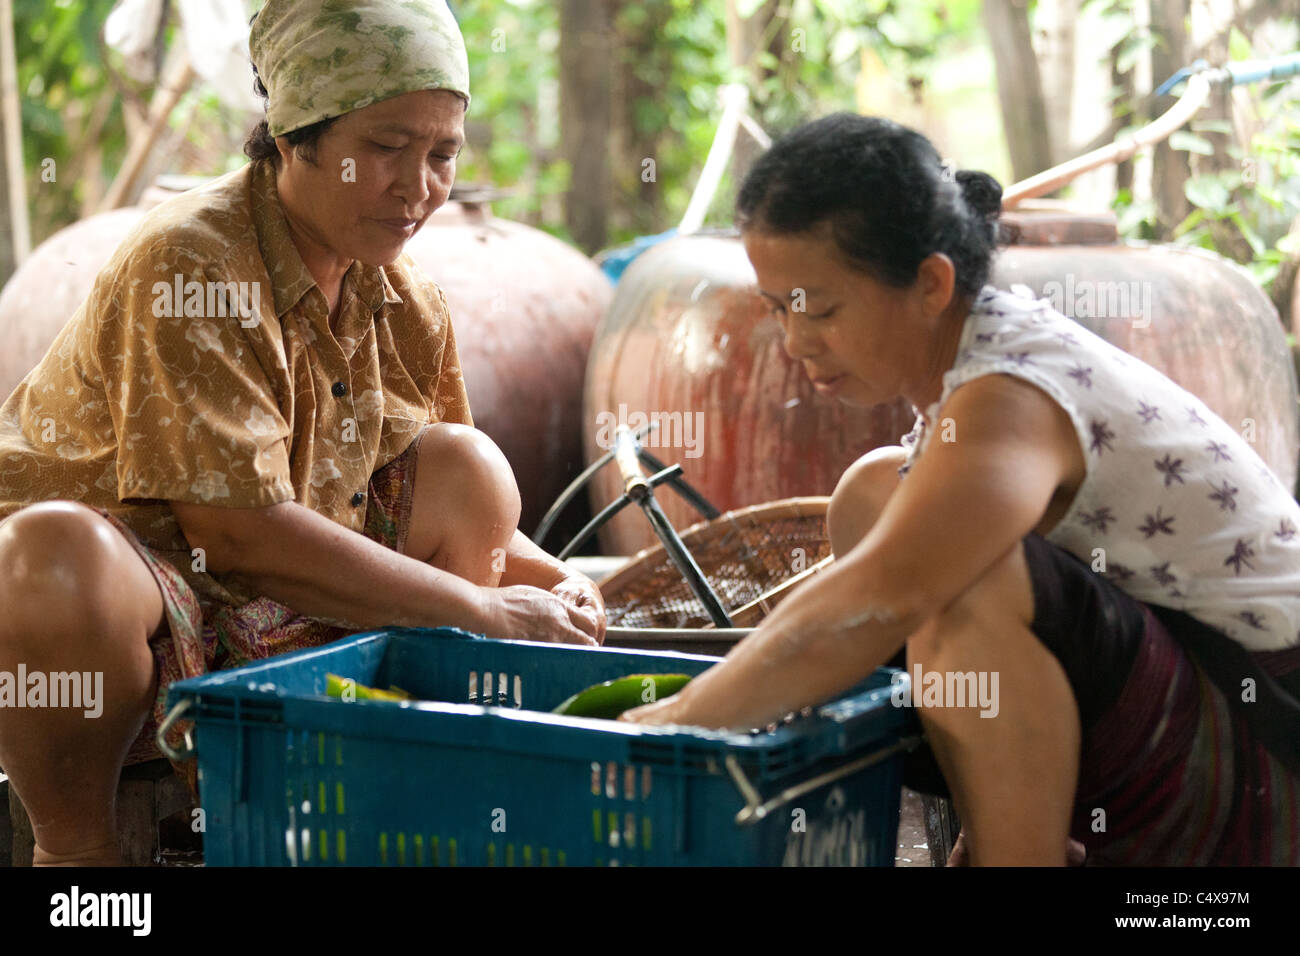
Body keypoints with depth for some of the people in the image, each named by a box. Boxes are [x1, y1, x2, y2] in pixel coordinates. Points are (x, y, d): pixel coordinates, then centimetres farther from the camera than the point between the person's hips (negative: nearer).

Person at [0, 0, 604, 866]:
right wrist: (486, 611, -23)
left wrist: (550, 580, -9)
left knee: (469, 466, 0)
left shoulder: (408, 303, 3)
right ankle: (74, 842, -14)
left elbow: (457, 507, 14)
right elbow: (237, 534, -27)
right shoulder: (186, 266, -21)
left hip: (261, 630, 7)